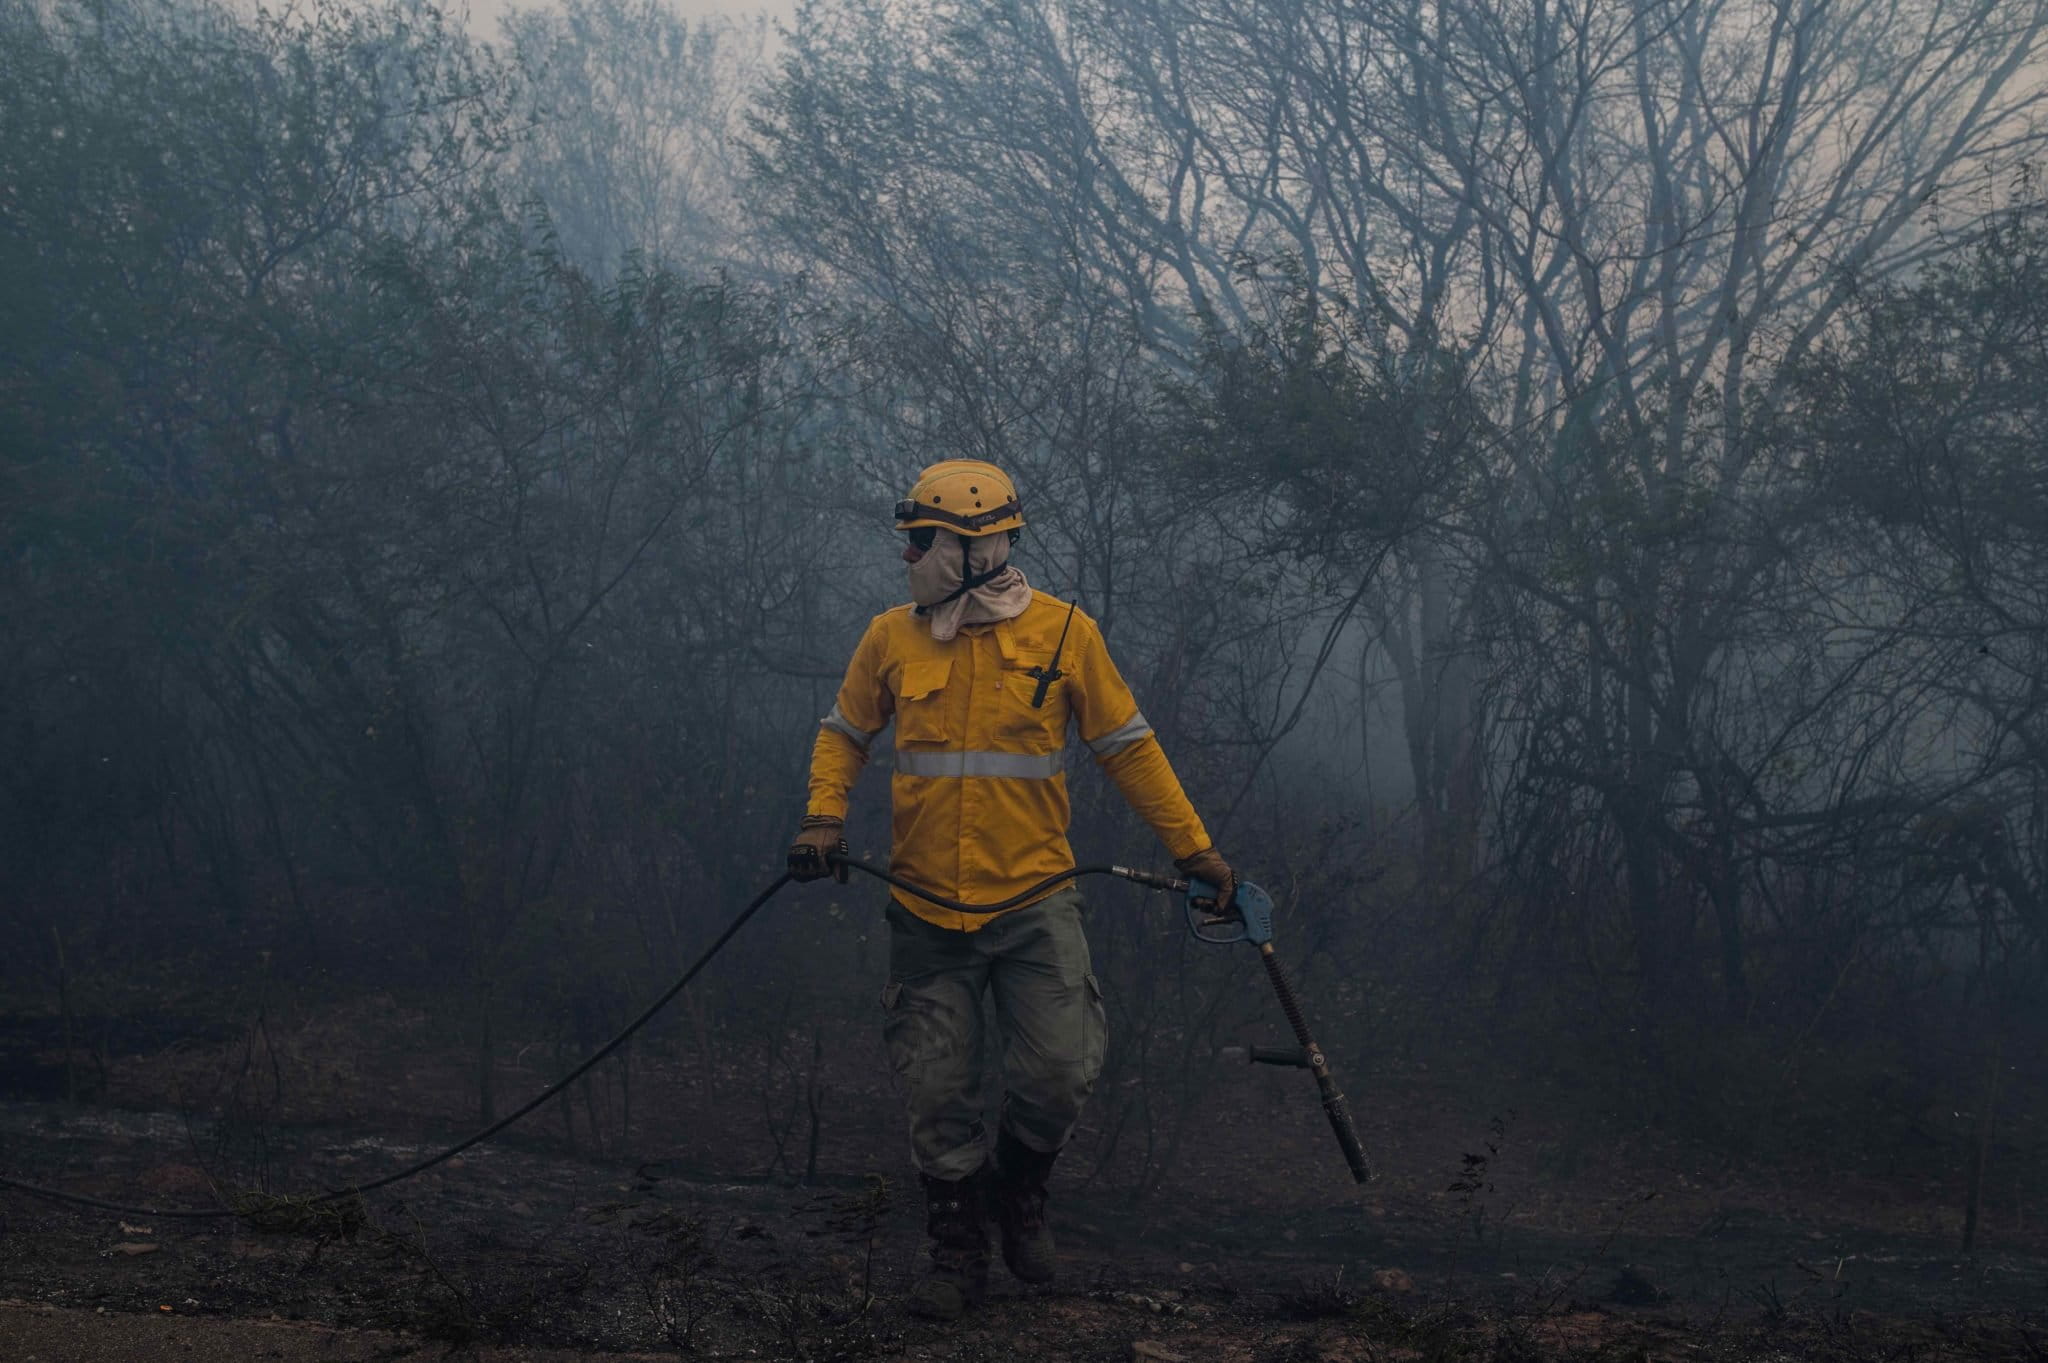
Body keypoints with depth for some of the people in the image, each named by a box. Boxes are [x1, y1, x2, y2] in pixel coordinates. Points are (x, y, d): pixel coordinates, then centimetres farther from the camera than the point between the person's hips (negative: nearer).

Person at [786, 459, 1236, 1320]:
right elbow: (844, 732, 16)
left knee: (1059, 1074, -10)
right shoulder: (892, 637, 3)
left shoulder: (1063, 633, -3)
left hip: (1034, 900, -2)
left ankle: (1018, 1187, 20)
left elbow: (1128, 747, 4)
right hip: (926, 909, 2)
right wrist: (824, 818, -2)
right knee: (939, 1096, 4)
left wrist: (1194, 850, 3)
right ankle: (957, 1255, 20)